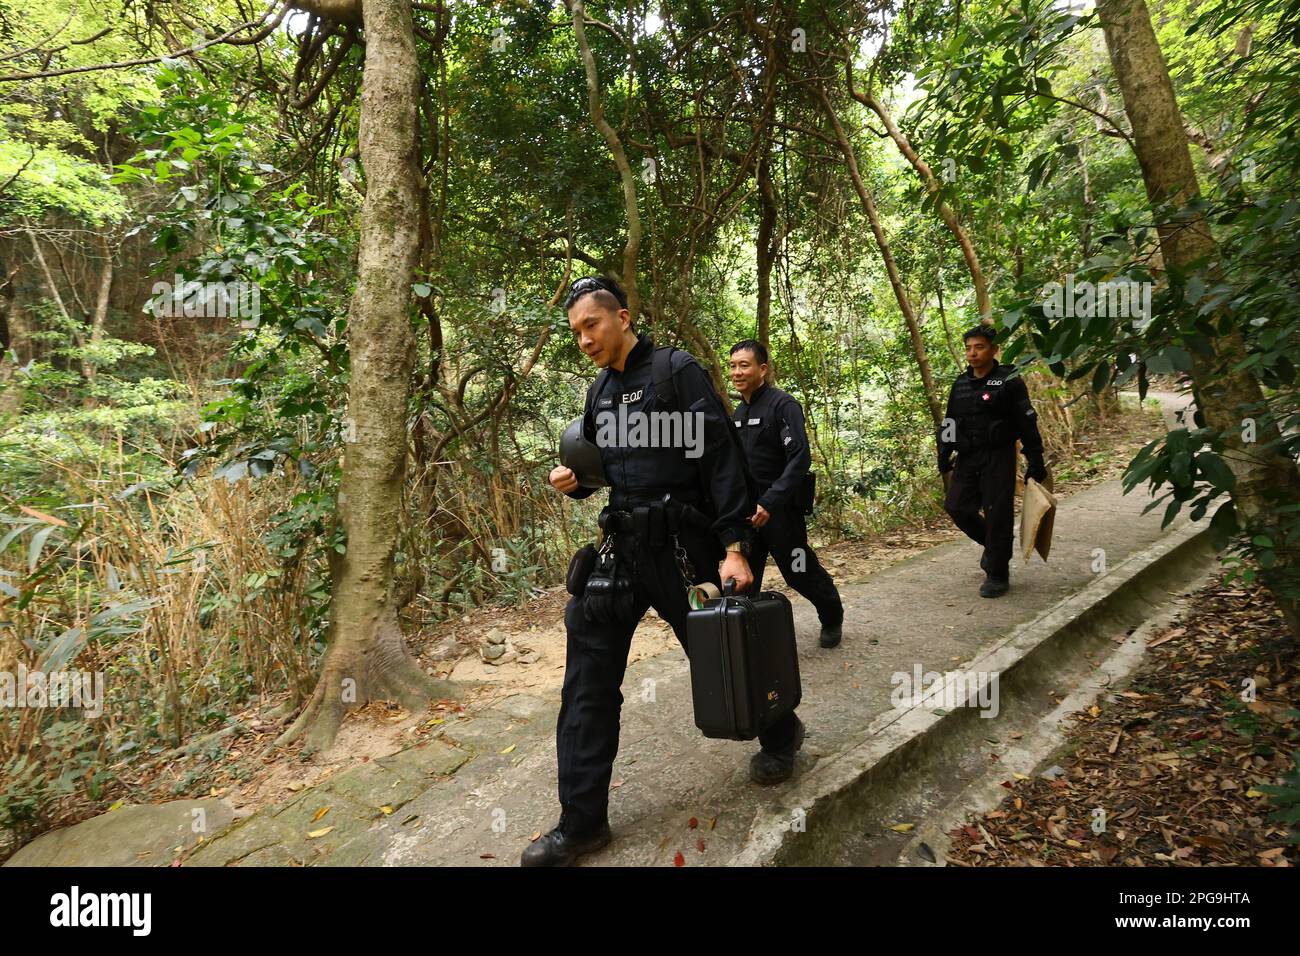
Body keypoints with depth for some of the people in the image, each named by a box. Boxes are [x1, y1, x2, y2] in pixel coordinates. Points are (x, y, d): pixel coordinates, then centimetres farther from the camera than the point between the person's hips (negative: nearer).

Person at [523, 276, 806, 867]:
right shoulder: (600, 391, 13)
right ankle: (581, 822, 14)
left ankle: (780, 734, 40)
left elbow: (721, 459, -13)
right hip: (622, 542, 6)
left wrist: (733, 546, -19)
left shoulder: (676, 371, -8)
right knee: (589, 675, 2)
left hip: (680, 541, -6)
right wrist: (575, 479, 0)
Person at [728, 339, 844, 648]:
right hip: (746, 511, 6)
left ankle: (832, 619, 35)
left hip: (780, 509, -6)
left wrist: (770, 501, -30)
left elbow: (800, 458, -22)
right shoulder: (739, 412, 10)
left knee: (800, 573, 9)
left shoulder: (782, 405, -13)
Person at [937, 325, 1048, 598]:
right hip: (967, 458, 6)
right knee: (956, 507, 2)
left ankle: (997, 575, 9)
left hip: (998, 457, -6)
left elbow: (1027, 425, -7)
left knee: (997, 514, -4)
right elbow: (949, 422, 16)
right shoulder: (961, 383, 10)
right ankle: (992, 545, 29)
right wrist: (943, 456, 11)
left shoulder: (1009, 381, -7)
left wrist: (1036, 463, -9)